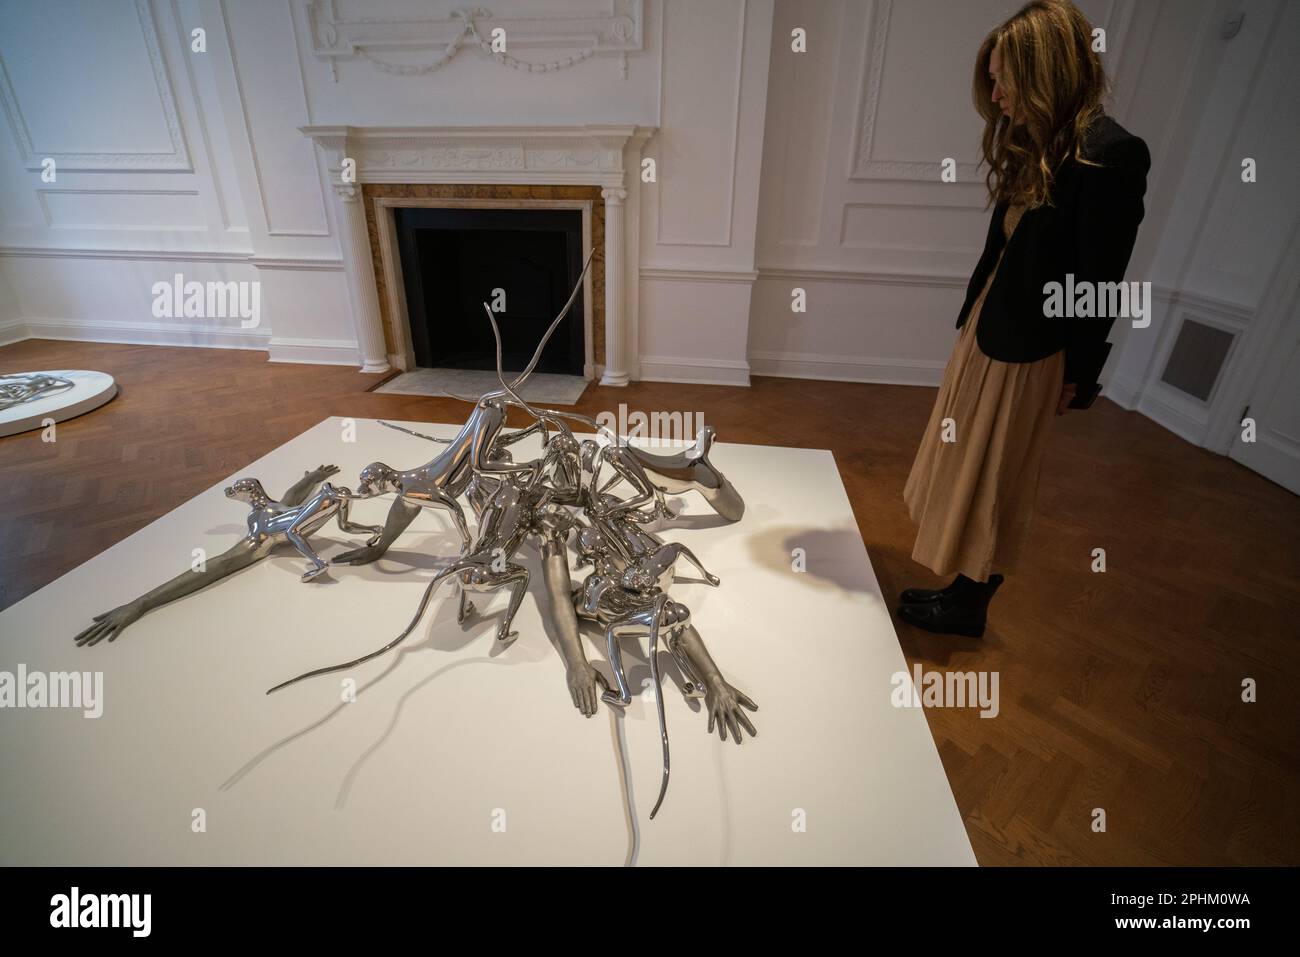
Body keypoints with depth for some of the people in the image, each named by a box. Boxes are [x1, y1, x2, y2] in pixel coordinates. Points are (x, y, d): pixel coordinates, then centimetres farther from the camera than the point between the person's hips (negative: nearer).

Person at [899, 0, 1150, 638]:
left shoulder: (1111, 155, -17)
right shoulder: (1035, 145, 7)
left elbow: (1100, 281, -15)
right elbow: (1003, 244, 11)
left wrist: (1079, 374, -11)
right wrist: (970, 317, 13)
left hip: (1028, 352, -8)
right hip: (986, 330, 8)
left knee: (993, 484, 5)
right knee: (966, 471, 15)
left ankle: (969, 608, 24)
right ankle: (962, 589, 32)